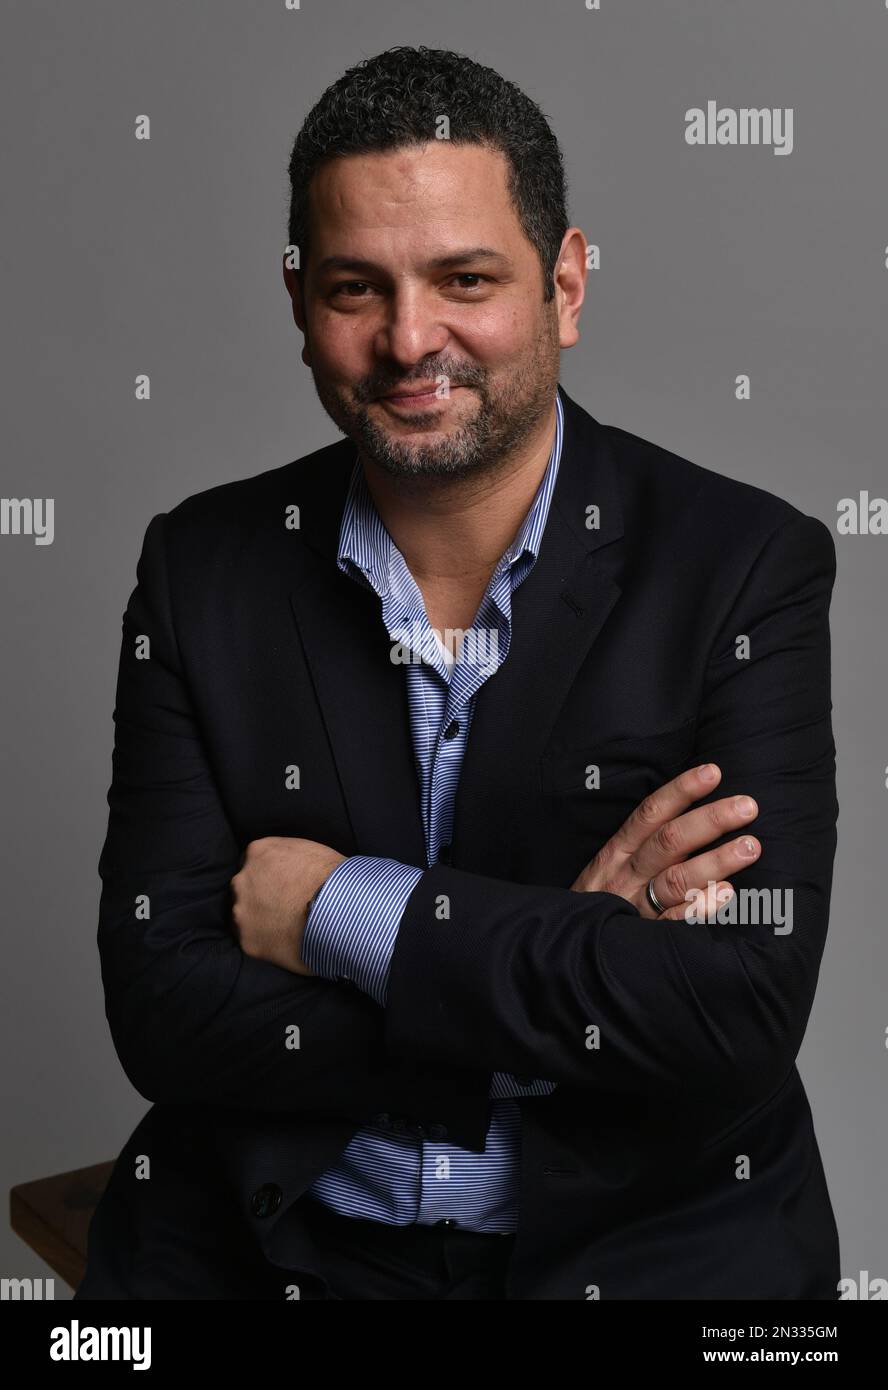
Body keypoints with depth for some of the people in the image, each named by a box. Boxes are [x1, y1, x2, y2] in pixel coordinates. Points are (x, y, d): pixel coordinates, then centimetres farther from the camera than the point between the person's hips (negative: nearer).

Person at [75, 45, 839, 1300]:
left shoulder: (749, 567, -7)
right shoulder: (203, 570, -1)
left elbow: (743, 1011, -15)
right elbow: (161, 1012, -7)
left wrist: (344, 910, -14)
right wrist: (564, 955, -14)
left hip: (644, 1240, 0)